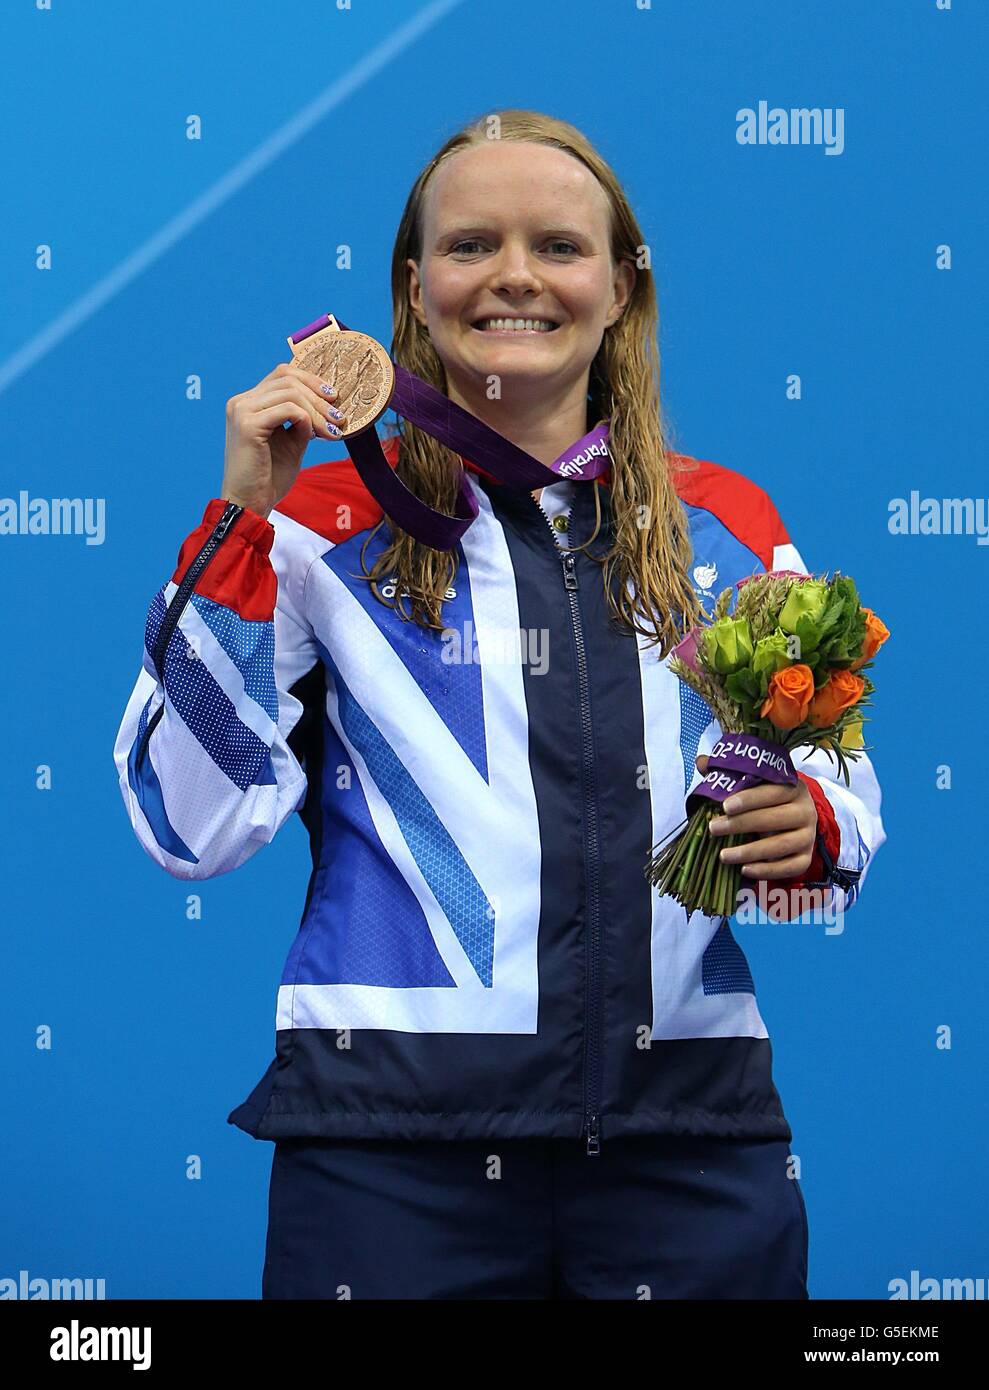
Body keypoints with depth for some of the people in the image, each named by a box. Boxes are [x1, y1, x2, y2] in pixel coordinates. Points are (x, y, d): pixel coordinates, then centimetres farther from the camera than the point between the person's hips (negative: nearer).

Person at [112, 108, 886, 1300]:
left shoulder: (728, 528, 10)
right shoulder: (327, 527, 4)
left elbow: (844, 792, 17)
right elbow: (192, 826, -5)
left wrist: (811, 829, -6)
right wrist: (243, 520, -8)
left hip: (691, 1135, 3)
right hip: (398, 1140, -2)